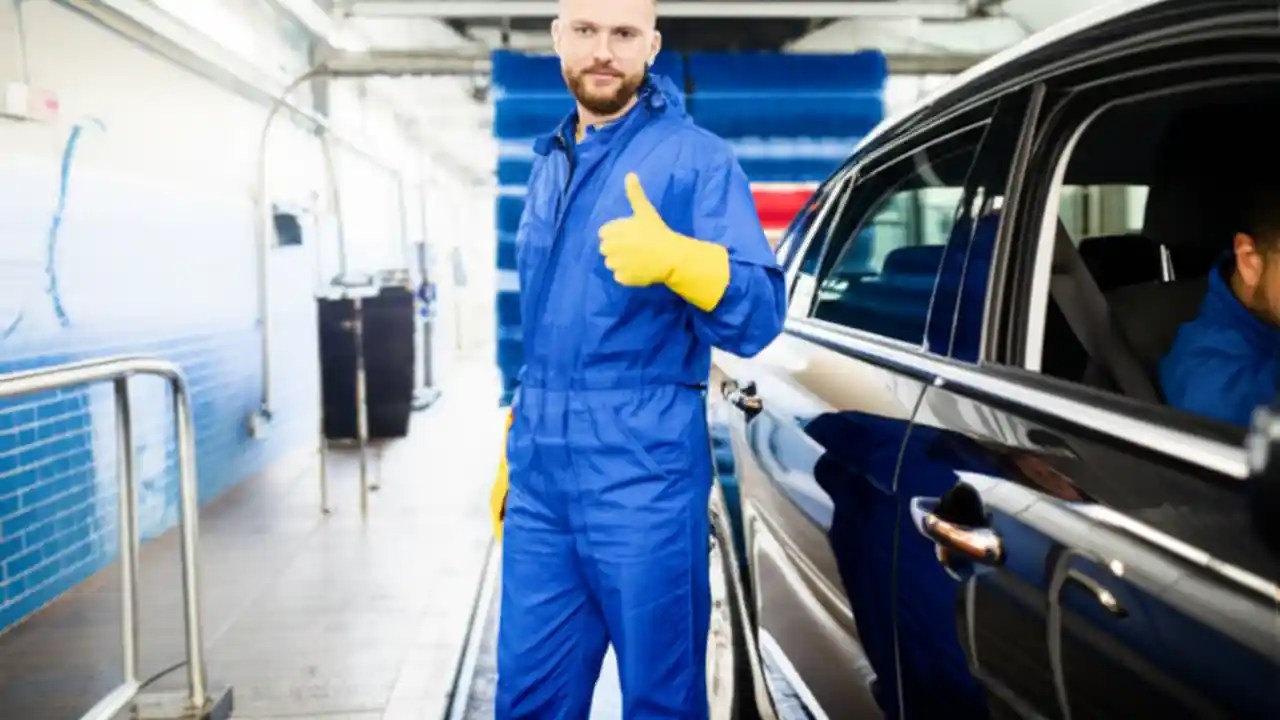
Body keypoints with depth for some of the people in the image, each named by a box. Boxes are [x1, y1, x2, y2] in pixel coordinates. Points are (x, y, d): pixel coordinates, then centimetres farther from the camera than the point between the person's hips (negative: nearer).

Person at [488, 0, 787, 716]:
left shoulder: (696, 158, -6)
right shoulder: (549, 165, 15)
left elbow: (759, 317, -15)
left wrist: (674, 259, -34)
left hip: (644, 482, -6)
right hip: (540, 484, 6)